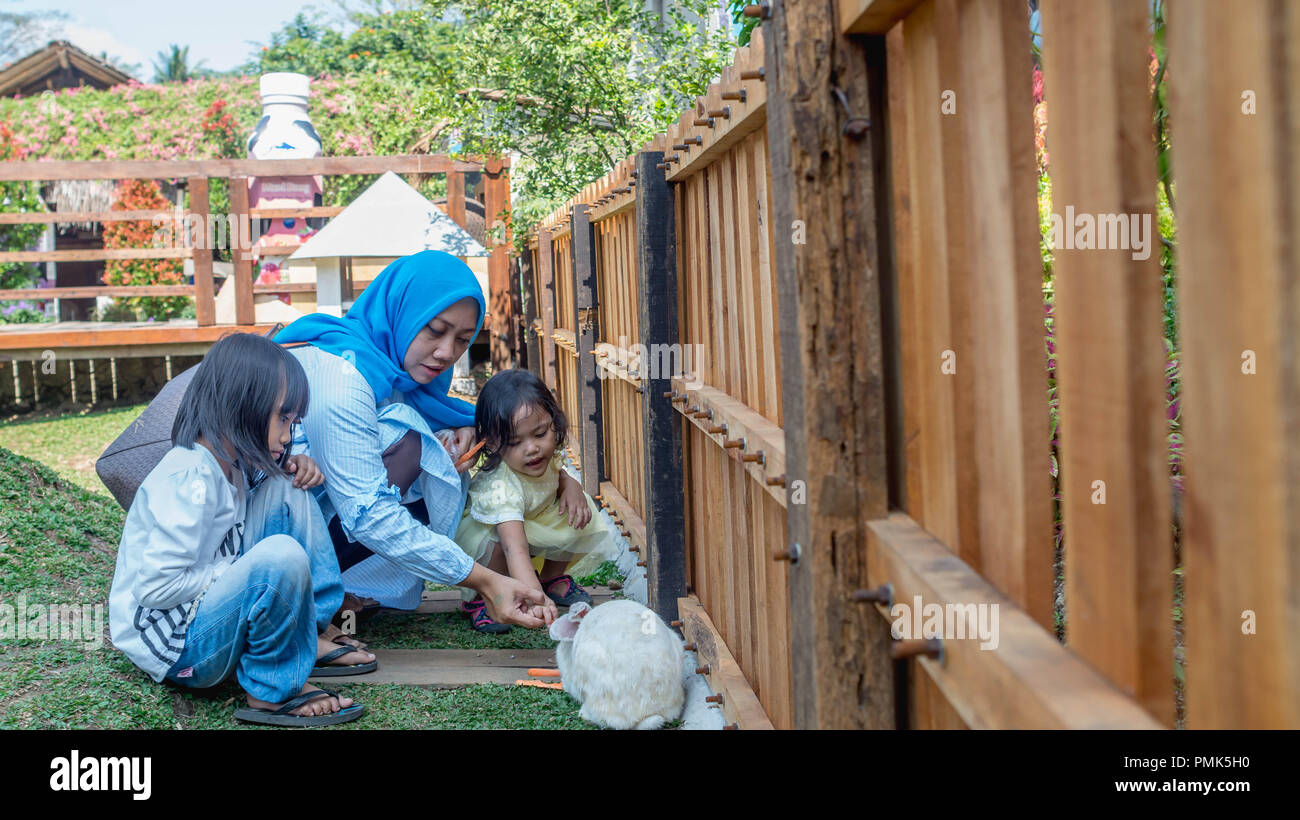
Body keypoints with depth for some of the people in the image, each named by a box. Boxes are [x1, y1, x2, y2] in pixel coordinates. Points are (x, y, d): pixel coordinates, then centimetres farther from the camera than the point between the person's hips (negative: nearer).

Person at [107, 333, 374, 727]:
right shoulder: (190, 481, -24)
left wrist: (292, 467, 2)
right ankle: (272, 691, -13)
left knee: (285, 487, 4)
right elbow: (157, 588, -27)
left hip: (207, 605, 10)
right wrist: (251, 573, -18)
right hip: (174, 645, -10)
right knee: (282, 557, -34)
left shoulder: (231, 462, 3)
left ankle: (308, 637, 3)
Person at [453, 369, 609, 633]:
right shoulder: (501, 489, -43)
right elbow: (515, 548, -56)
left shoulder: (548, 452, -20)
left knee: (579, 515, -13)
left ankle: (552, 578, 11)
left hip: (535, 524, 7)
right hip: (480, 530, -7)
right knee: (498, 542, -39)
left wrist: (571, 487, -17)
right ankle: (479, 597, -9)